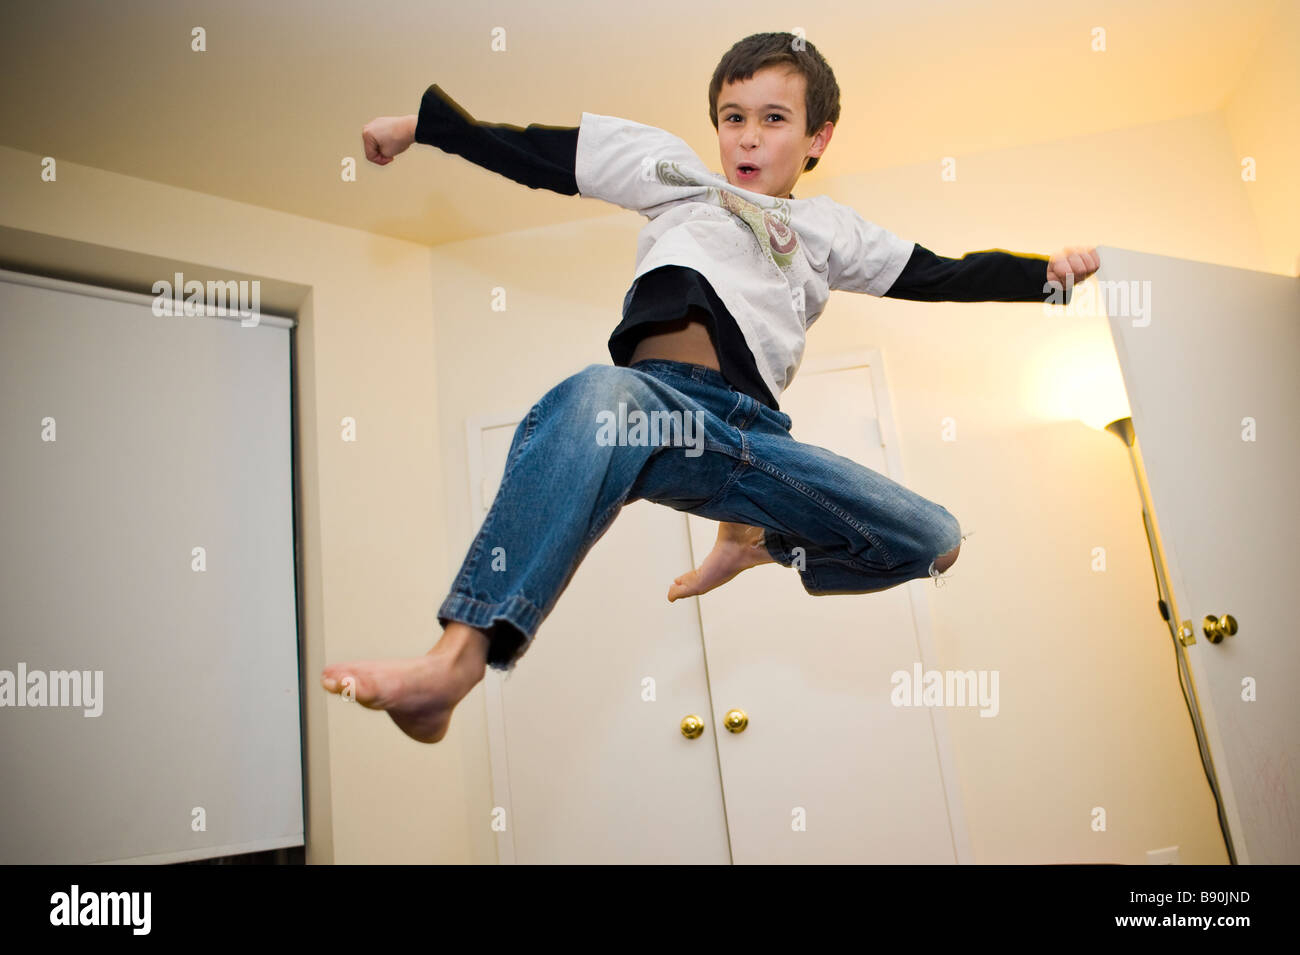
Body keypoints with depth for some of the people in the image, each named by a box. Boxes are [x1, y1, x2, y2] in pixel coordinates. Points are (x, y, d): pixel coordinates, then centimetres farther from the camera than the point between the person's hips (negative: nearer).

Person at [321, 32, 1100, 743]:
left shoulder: (830, 230, 32)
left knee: (935, 542, -3)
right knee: (598, 398, -41)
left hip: (756, 438, 4)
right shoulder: (678, 172, 25)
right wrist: (419, 121, 23)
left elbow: (940, 277, 30)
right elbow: (536, 155, 24)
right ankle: (458, 660, -48)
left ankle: (757, 543, 16)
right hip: (664, 401, -4)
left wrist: (1048, 273, 21)